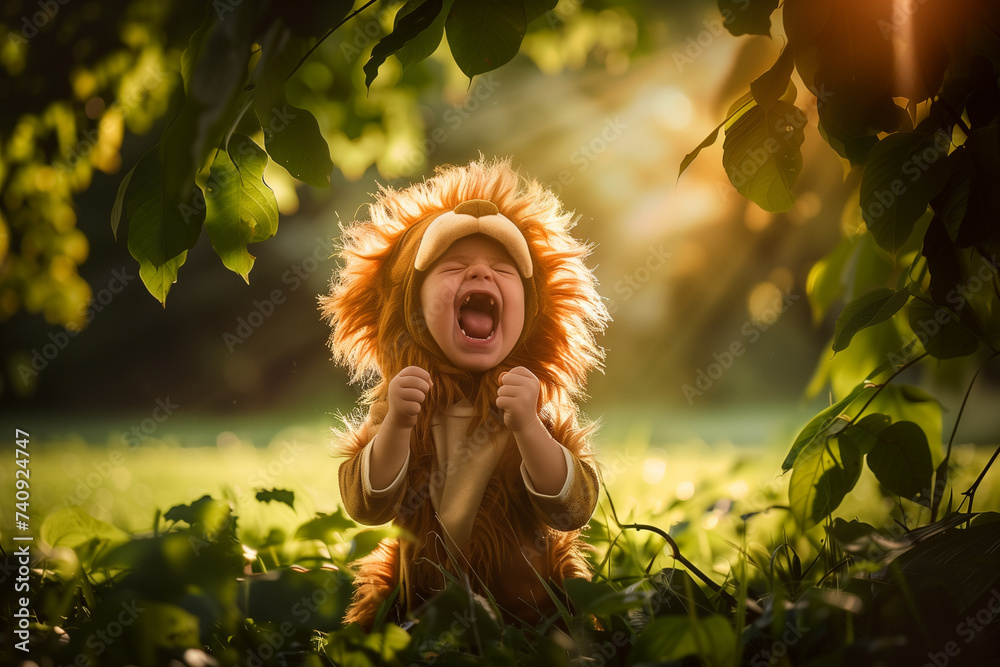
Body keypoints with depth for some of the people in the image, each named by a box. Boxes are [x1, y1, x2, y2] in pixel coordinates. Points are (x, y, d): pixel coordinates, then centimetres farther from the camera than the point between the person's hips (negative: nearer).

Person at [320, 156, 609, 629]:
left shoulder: (546, 405, -7)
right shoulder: (402, 399, -5)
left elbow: (574, 511, -18)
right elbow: (364, 507, -13)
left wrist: (527, 428, -33)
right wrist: (395, 427, -30)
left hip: (529, 608, 0)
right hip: (418, 604, 1)